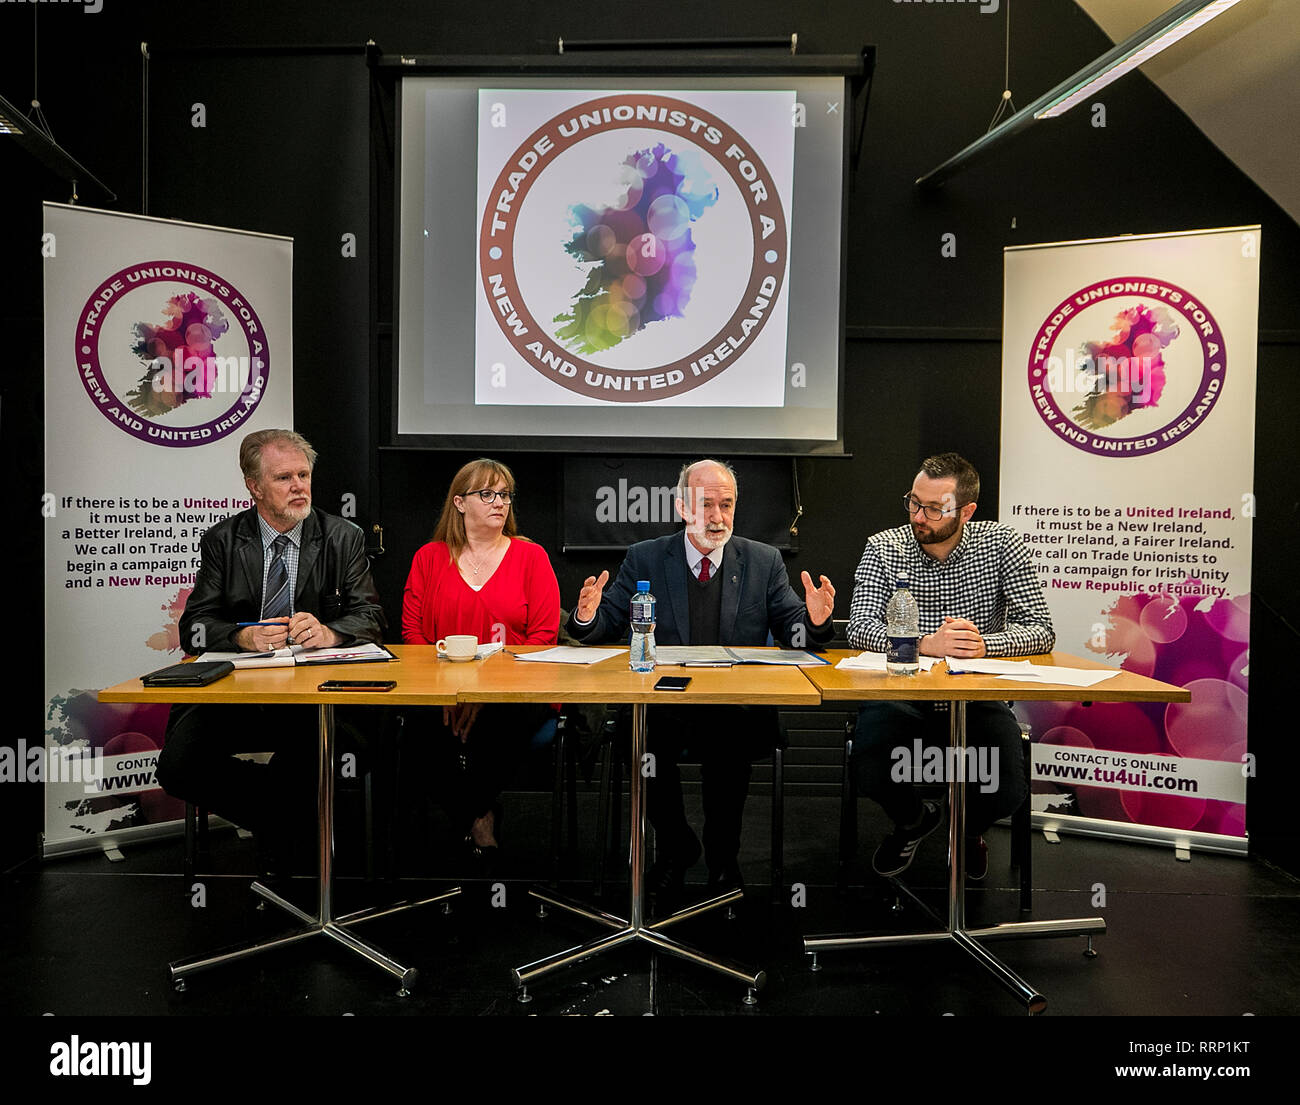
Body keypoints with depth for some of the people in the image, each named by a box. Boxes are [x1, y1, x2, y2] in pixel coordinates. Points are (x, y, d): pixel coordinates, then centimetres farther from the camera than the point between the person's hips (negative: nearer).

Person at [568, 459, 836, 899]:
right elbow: (607, 624, 3)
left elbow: (794, 631, 4)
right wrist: (588, 616, -20)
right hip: (663, 707, 1)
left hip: (738, 711, 0)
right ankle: (675, 847, -1)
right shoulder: (645, 558, 6)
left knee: (728, 739, -32)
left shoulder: (764, 561, 8)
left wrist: (814, 619, -19)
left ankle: (722, 854, -2)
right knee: (643, 735, -30)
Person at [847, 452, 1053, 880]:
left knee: (1006, 793, -21)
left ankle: (968, 826, 23)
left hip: (977, 700, 0)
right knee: (869, 775, -25)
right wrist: (926, 643, -33)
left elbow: (1042, 631, -8)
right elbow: (860, 628, -16)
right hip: (903, 697, 0)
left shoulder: (1001, 544, -4)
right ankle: (913, 819, 17)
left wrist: (984, 644, -29)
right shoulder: (884, 548, -5)